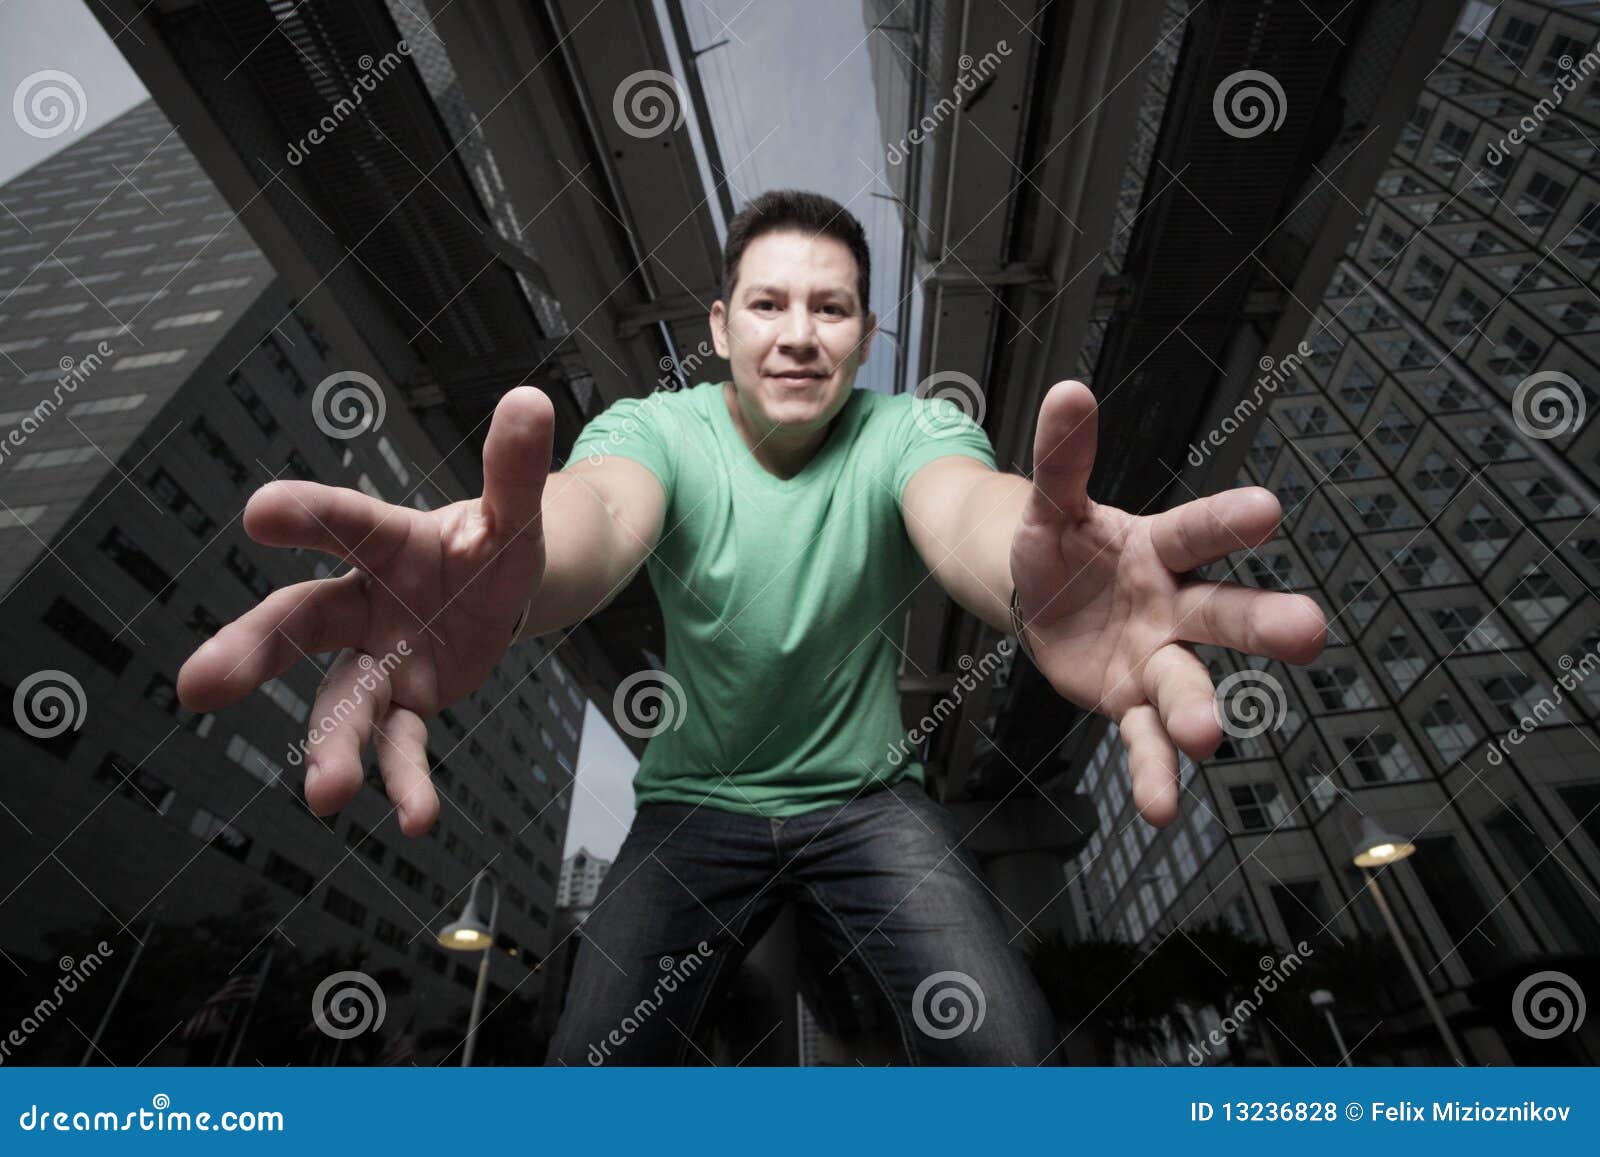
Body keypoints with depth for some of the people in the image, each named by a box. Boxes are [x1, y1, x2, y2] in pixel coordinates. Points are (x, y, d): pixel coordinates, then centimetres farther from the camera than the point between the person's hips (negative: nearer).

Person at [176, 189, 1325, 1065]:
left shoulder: (909, 429, -11)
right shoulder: (657, 428, -11)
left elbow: (962, 505, -35)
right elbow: (601, 506, -34)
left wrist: (1025, 574, -60)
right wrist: (515, 572, -60)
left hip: (872, 800, 0)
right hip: (696, 804, 1)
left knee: (1016, 1054, -17)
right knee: (594, 1064, -10)